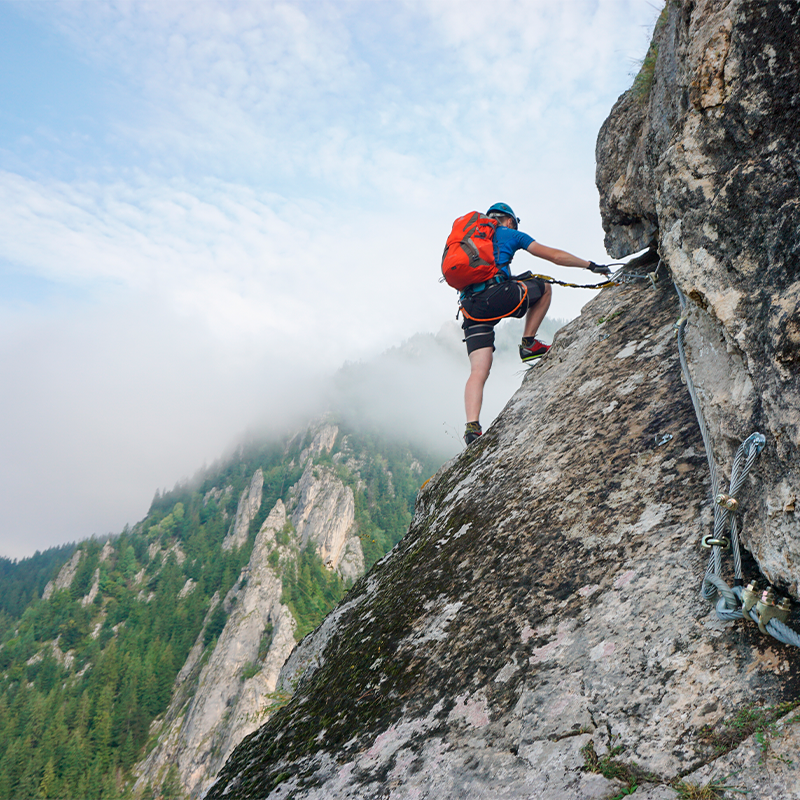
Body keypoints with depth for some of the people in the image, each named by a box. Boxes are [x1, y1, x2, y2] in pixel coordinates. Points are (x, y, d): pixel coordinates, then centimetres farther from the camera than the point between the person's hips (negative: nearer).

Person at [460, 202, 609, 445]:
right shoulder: (511, 234, 18)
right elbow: (554, 256, 16)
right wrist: (590, 265, 26)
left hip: (470, 306, 5)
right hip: (497, 295, -5)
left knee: (479, 371, 1)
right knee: (544, 287, 23)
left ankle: (472, 426, -17)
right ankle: (528, 344, 16)